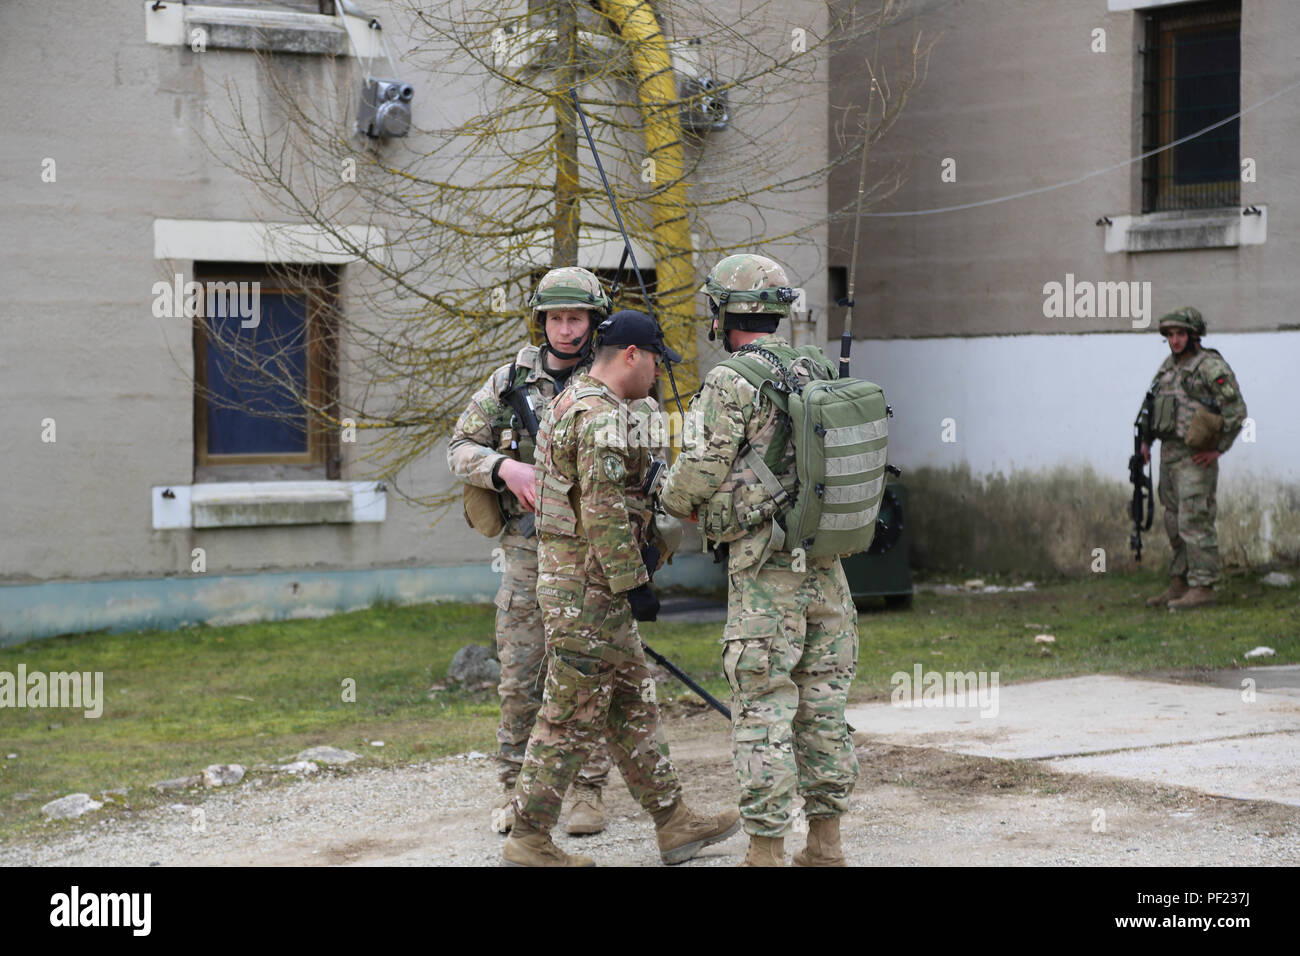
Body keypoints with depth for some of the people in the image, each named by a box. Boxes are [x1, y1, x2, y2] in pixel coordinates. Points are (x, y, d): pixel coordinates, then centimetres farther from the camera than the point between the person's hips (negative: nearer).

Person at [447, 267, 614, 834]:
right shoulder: (510, 382, 5)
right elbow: (460, 447, 7)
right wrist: (505, 468, -13)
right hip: (527, 553, 2)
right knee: (519, 679, 4)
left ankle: (588, 792, 13)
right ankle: (517, 789, 16)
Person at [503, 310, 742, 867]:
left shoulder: (571, 402, 16)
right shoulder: (601, 416, -18)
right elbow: (605, 514, -23)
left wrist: (640, 546, 14)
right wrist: (634, 585, -18)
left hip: (575, 581, 11)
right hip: (588, 588, -11)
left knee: (633, 706, 14)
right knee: (572, 717, -4)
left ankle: (673, 822, 20)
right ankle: (528, 841, 3)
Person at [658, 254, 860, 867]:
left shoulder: (730, 385, -11)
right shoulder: (817, 378, 10)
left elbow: (695, 478, -14)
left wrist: (665, 498, 10)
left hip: (766, 572, -7)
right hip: (826, 567, 7)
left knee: (763, 713, -2)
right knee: (823, 707, 12)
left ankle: (766, 850, 1)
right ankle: (825, 846, 18)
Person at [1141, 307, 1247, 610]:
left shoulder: (1211, 367, -11)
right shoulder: (1169, 366, 14)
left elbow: (1236, 411, -15)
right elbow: (1155, 404, 26)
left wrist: (1218, 449, -15)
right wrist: (1146, 439, 17)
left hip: (1195, 457, -9)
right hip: (1169, 453, 9)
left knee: (1195, 522, -10)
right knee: (1175, 522, 12)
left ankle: (1203, 587, -7)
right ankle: (1179, 583, 20)